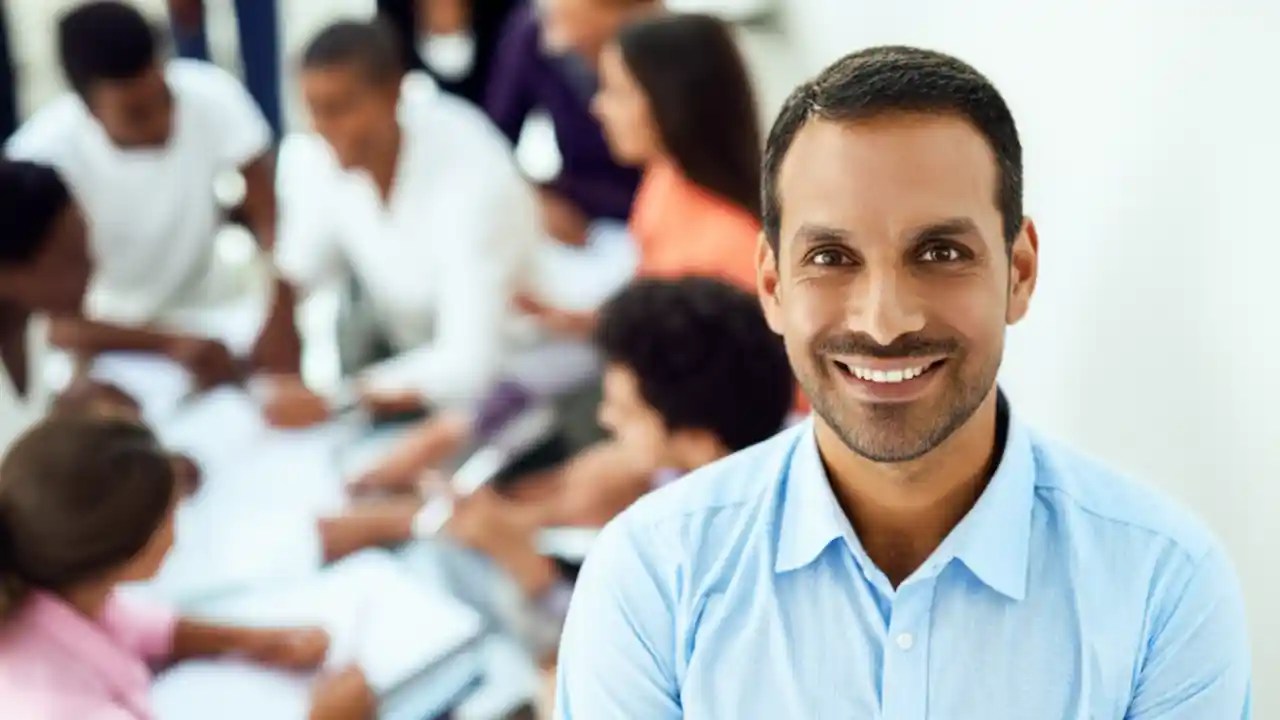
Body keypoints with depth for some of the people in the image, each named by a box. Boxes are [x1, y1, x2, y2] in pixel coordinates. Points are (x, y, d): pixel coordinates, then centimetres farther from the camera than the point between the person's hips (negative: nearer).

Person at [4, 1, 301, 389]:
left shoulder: (210, 95, -26)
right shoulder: (42, 157, -30)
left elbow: (273, 220, -21)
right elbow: (58, 322, -26)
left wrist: (280, 322, -35)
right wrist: (171, 344, -38)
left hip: (212, 310, 1)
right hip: (115, 334, -1)